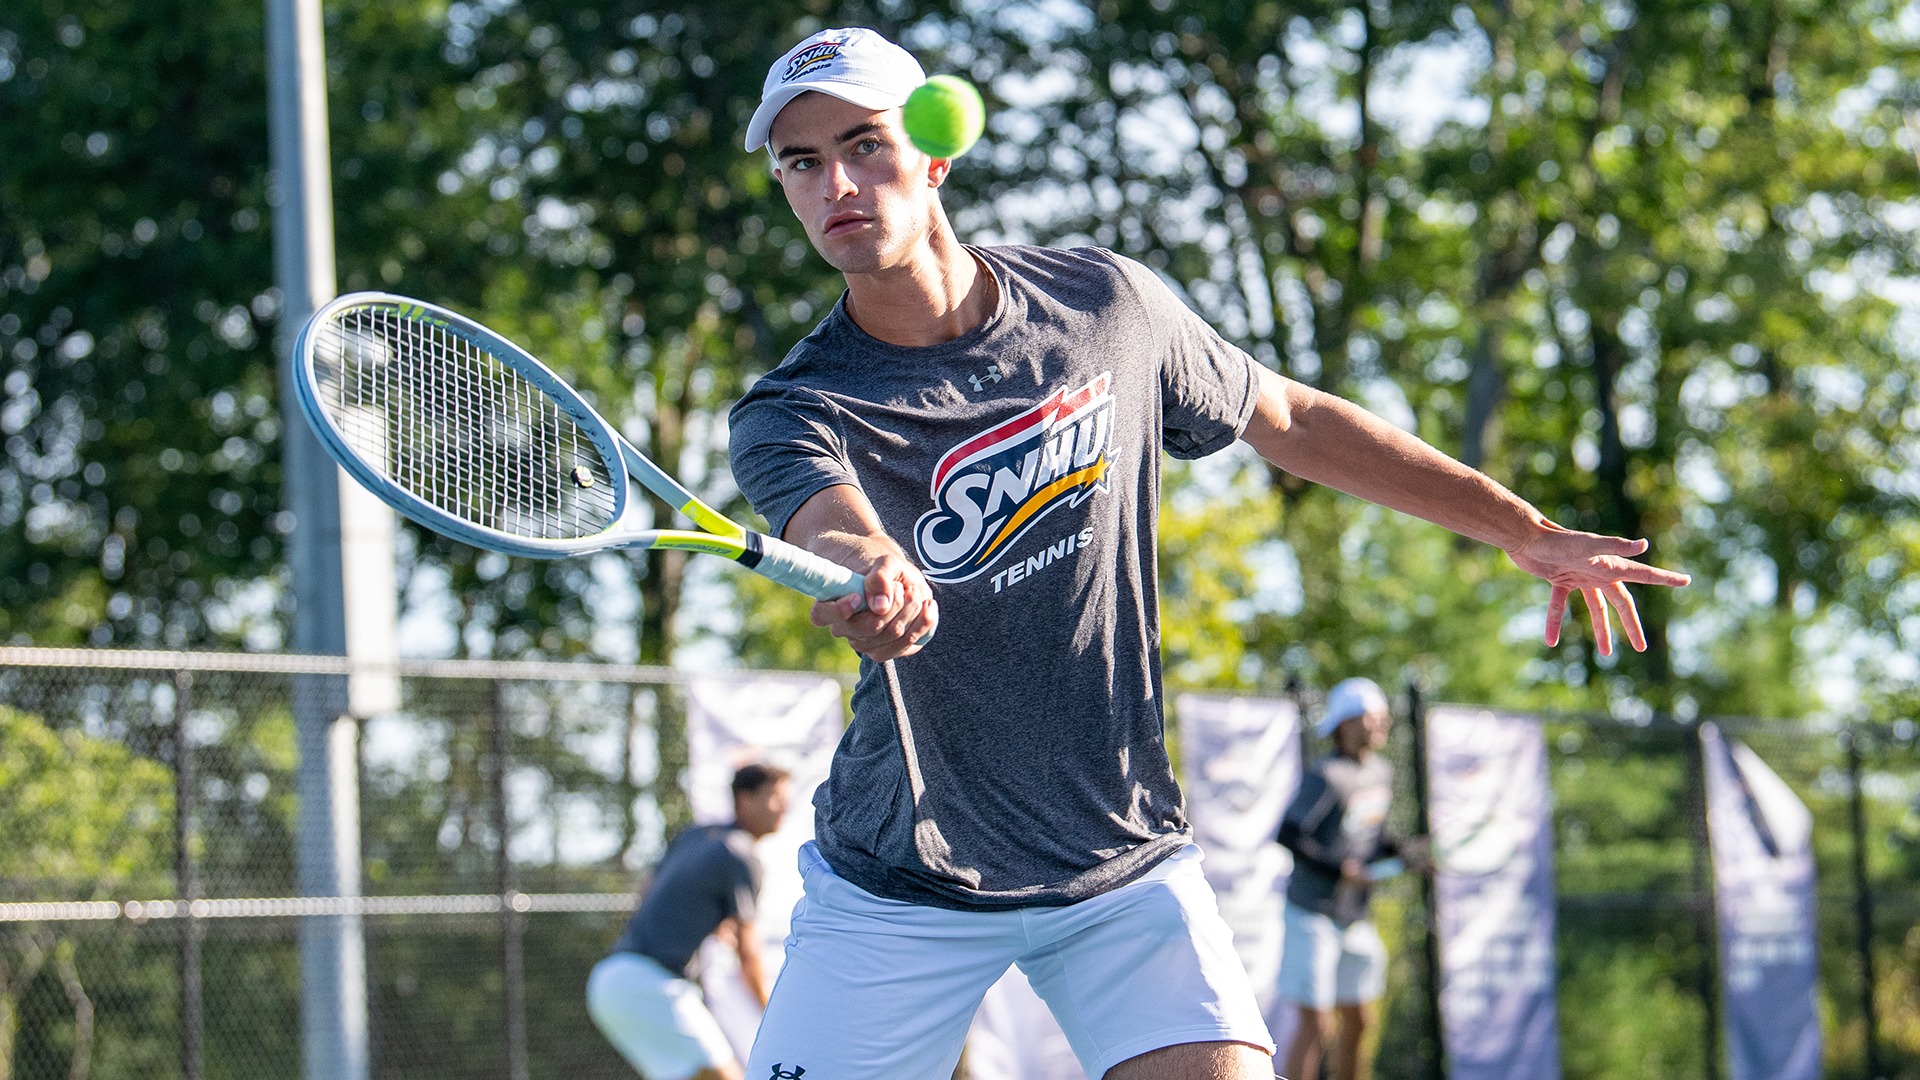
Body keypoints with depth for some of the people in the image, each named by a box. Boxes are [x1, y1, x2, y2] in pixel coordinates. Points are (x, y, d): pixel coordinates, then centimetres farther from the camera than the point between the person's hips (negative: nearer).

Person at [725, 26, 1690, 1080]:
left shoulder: (1105, 303, -5)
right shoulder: (788, 414, -15)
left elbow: (1291, 418, 12)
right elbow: (840, 531, -38)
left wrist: (1525, 529, 12)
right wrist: (870, 583, -63)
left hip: (1125, 860, 1)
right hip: (898, 898, -1)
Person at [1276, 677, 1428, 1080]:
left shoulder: (1380, 772, 8)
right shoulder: (1327, 776, -17)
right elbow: (1289, 835, -21)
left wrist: (1400, 851, 1)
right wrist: (1341, 870, -23)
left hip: (1355, 918, 8)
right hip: (1313, 914, -8)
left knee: (1358, 1021, 12)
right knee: (1317, 1024, -10)